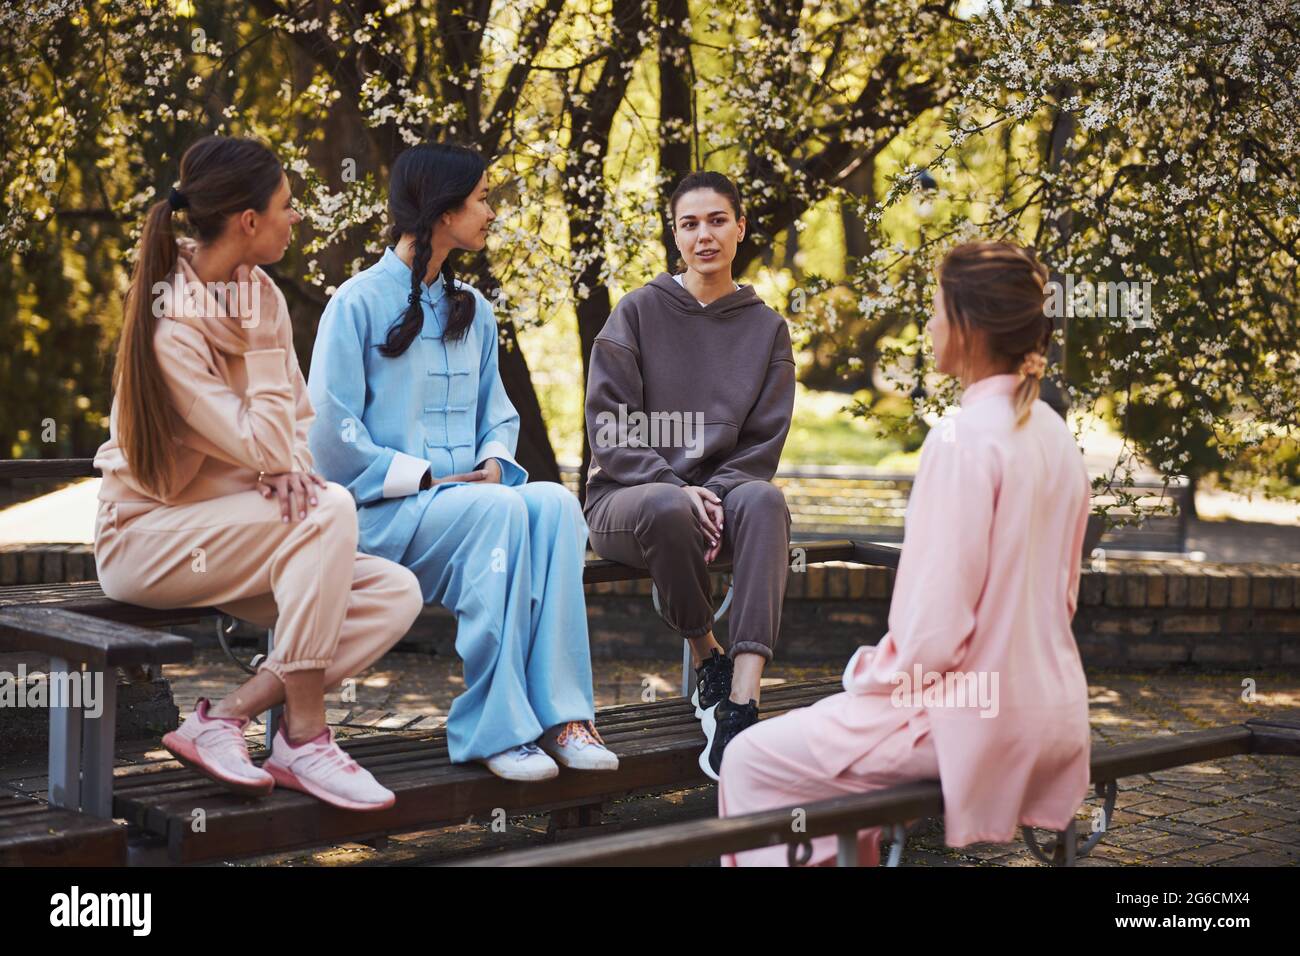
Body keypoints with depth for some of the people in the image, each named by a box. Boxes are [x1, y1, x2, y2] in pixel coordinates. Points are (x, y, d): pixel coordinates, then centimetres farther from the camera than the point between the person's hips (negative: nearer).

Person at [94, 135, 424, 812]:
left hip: (227, 534, 8)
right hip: (147, 536, -8)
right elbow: (262, 446, -25)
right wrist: (263, 337, -20)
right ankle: (303, 738, -24)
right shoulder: (171, 326, -21)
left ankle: (222, 719, -16)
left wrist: (291, 466, -12)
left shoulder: (258, 293, 4)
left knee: (396, 595, -14)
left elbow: (297, 417, 10)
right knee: (329, 510, -32)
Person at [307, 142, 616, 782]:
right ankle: (495, 728, -33)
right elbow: (331, 431, -9)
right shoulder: (358, 302, -3)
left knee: (555, 504, -26)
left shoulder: (472, 311, 19)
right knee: (499, 511, -34)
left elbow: (497, 411, 23)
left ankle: (560, 713, -30)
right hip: (379, 511, -6)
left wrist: (494, 461, -1)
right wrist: (426, 477, -15)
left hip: (462, 493, 6)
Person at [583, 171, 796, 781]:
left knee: (764, 500, -35)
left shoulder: (766, 328, 13)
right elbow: (609, 429, -3)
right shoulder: (638, 313, 6)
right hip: (628, 497, -2)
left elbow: (763, 440, 6)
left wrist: (717, 496, -14)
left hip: (724, 489, 2)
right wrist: (676, 488, -17)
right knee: (667, 510, -39)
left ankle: (739, 708, -46)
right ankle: (707, 658, -13)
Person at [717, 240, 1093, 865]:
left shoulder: (963, 440, -19)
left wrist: (874, 675, -2)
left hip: (969, 719, -9)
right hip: (1048, 712, 9)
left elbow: (936, 623, -21)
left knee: (751, 761, 5)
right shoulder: (1054, 434, 6)